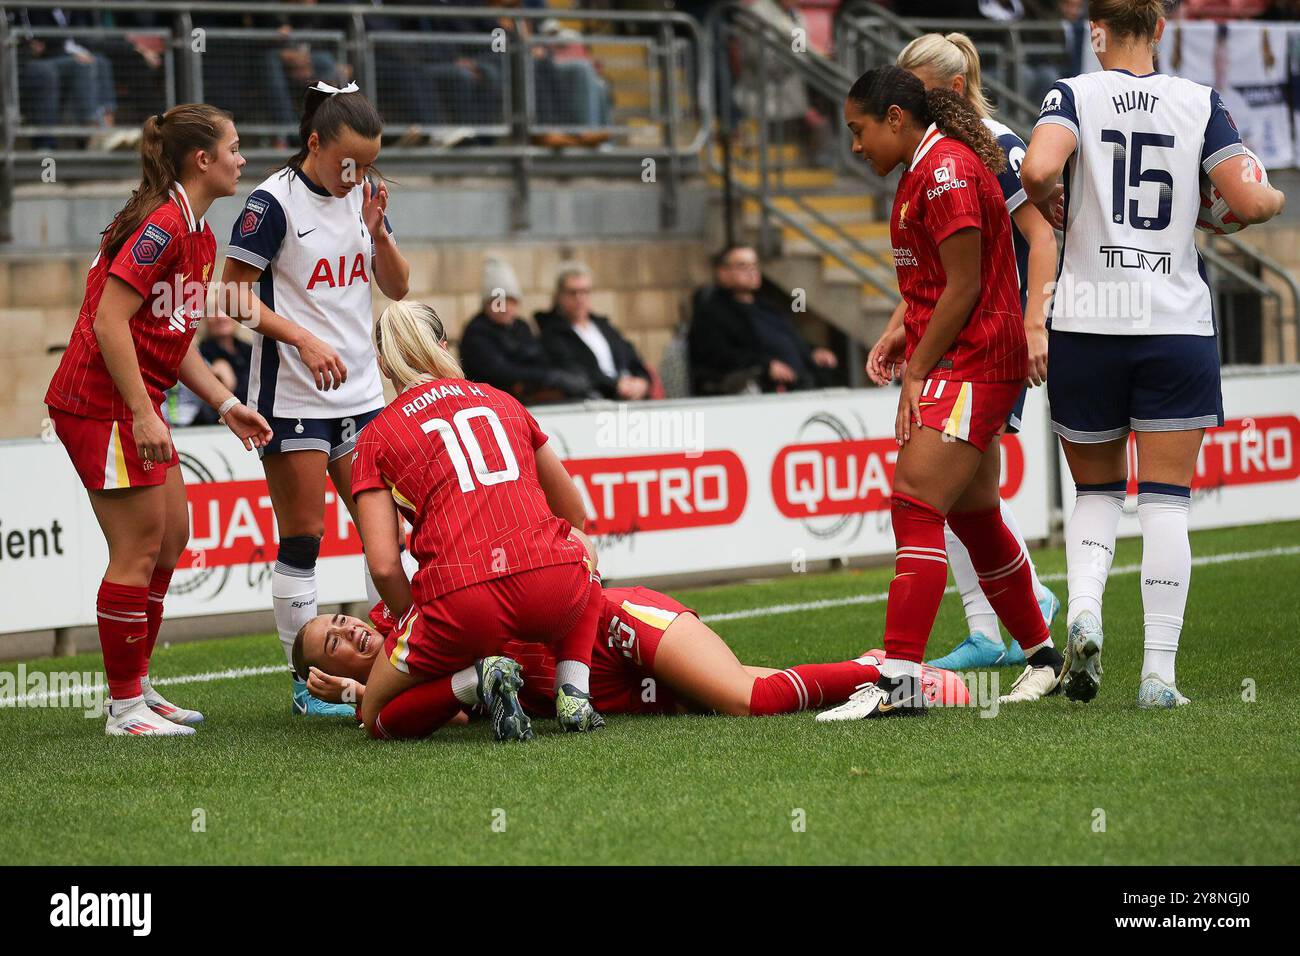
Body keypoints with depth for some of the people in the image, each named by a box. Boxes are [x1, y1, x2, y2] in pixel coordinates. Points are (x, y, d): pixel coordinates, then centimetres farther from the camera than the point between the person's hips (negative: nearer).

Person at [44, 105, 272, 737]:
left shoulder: (198, 235, 13)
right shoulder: (161, 225, -18)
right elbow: (110, 322, -22)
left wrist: (226, 405, 14)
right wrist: (143, 414, -24)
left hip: (136, 406, 10)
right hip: (101, 402, -10)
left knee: (170, 538, 13)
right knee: (139, 548, -7)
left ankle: (136, 685, 22)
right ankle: (125, 706, 0)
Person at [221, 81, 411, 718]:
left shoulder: (362, 195, 8)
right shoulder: (274, 201, -11)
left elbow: (396, 287, 12)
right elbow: (234, 294, -11)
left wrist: (377, 231, -6)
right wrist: (305, 339, -20)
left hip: (359, 393, 6)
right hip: (292, 397, -6)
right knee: (301, 540, -3)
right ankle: (308, 683, 3)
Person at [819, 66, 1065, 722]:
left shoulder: (946, 169, -14)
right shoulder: (923, 170, 17)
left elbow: (964, 288, -17)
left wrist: (918, 373, -14)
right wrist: (907, 343, 10)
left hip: (971, 365, -10)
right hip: (959, 366, 10)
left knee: (915, 505, -18)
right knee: (974, 516, 16)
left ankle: (899, 680, -23)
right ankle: (1042, 657, 29)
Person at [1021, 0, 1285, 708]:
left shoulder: (1074, 95, -2)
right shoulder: (1201, 103, 1)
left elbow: (1038, 171, -21)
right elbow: (1246, 202, -6)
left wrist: (1048, 207, 1)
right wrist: (1271, 201, 17)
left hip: (1087, 324, 0)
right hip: (1178, 325, 0)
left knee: (1095, 489, 18)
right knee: (1166, 500, 3)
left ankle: (1083, 605, -8)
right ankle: (1158, 671, -3)